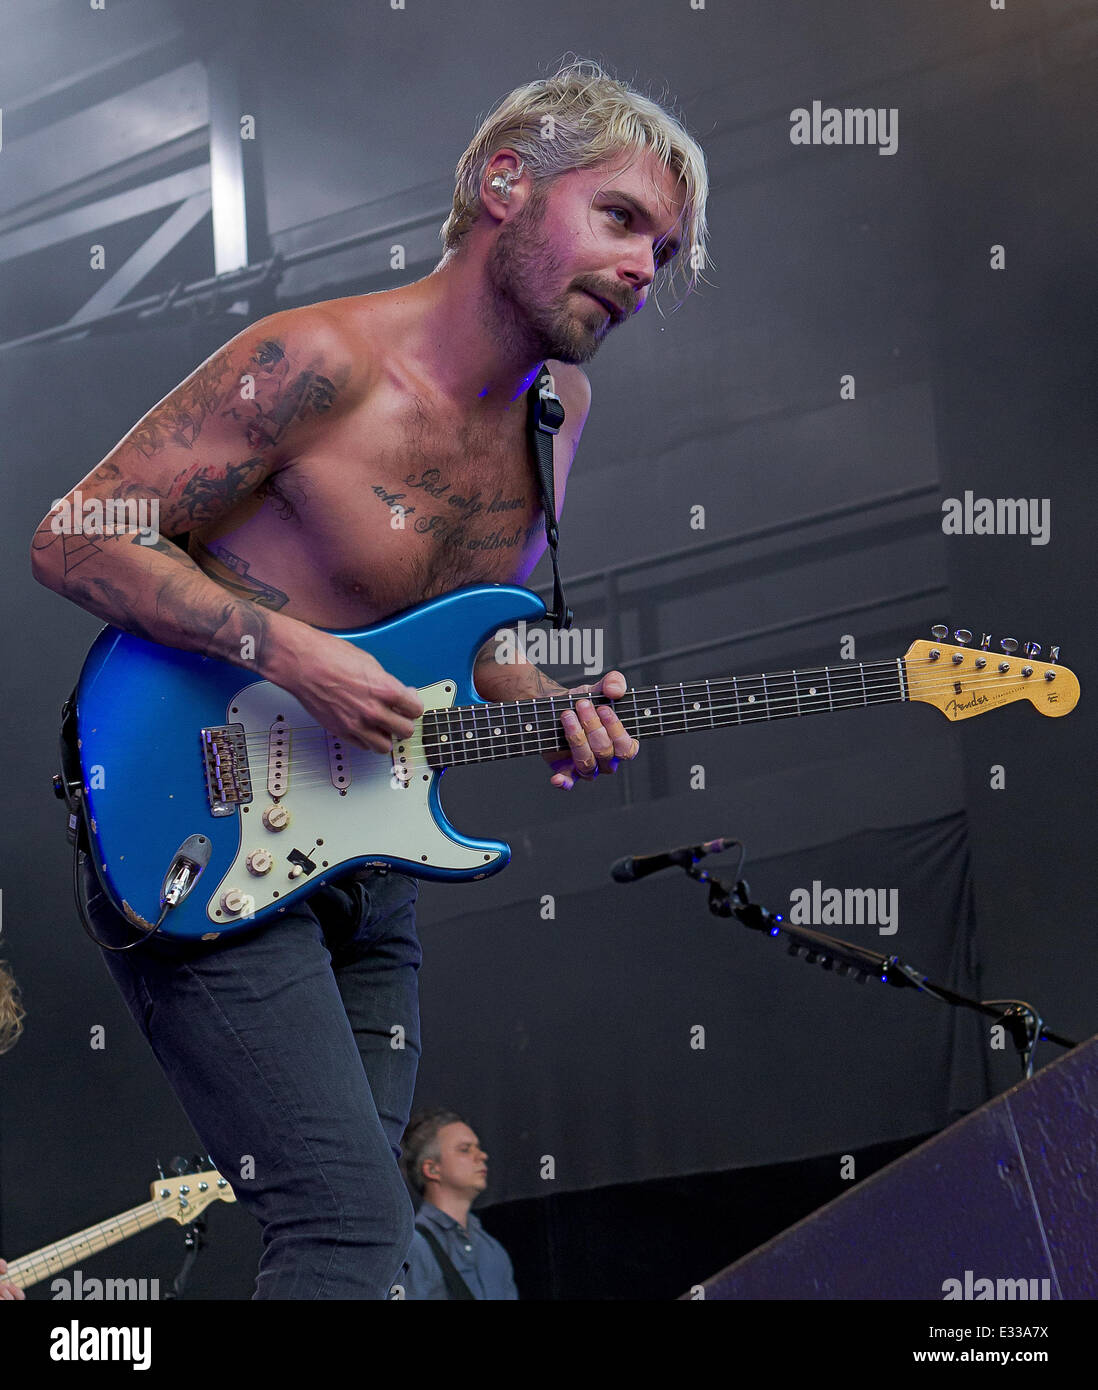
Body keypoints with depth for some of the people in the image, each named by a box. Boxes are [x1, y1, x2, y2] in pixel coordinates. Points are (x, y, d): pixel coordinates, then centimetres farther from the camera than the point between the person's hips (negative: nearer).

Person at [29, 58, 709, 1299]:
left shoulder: (560, 405, 8)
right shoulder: (322, 364, -16)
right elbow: (74, 540, -14)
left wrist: (538, 707, -1)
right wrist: (291, 652, -23)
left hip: (362, 857, 8)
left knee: (350, 1218, 8)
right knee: (352, 1227, -19)